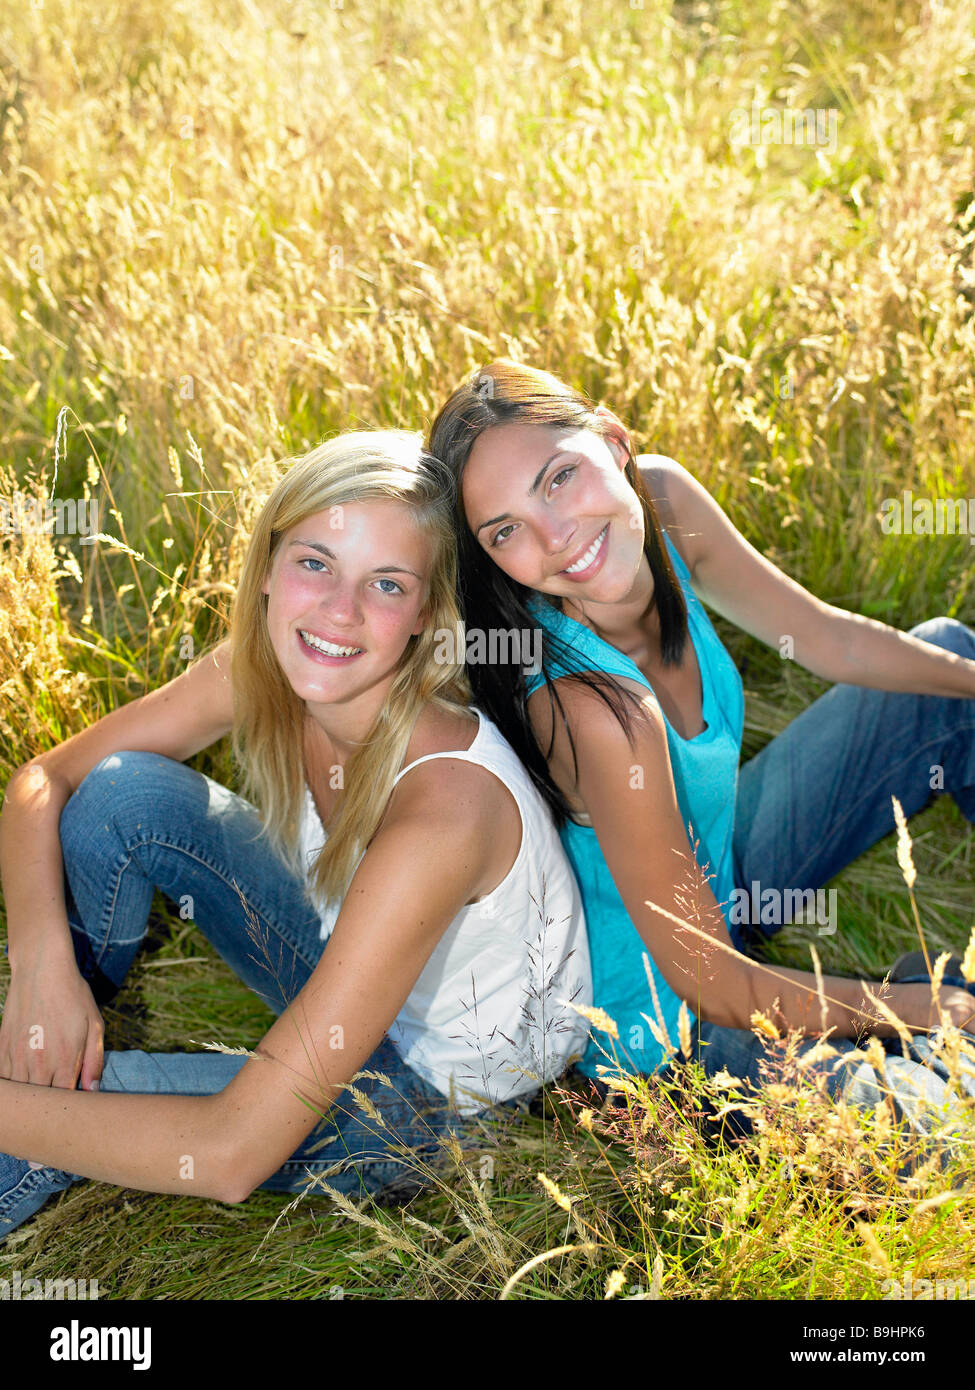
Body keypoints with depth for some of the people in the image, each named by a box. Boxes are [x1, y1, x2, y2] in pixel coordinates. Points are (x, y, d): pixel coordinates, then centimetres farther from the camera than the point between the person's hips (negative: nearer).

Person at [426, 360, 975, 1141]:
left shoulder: (663, 499, -18)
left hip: (712, 878, 8)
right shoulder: (595, 710, -39)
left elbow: (829, 639, 1)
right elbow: (714, 989, -28)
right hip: (660, 1030, -8)